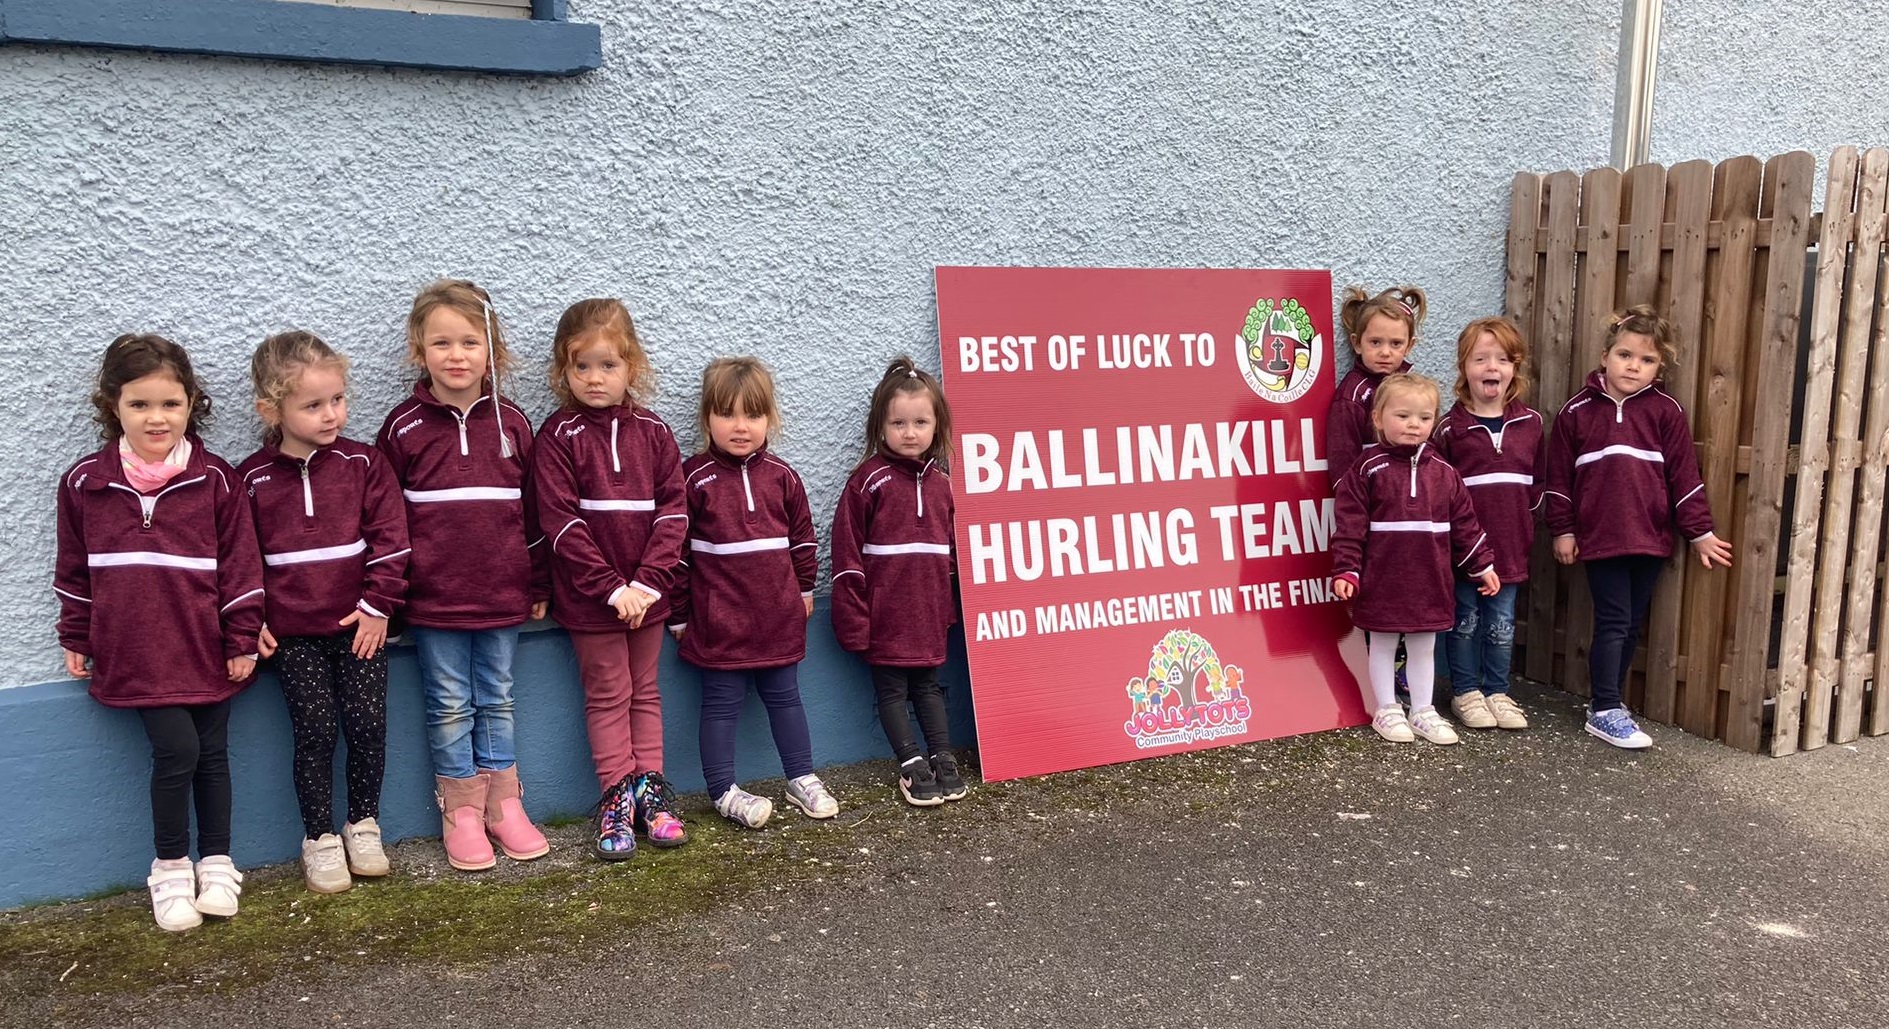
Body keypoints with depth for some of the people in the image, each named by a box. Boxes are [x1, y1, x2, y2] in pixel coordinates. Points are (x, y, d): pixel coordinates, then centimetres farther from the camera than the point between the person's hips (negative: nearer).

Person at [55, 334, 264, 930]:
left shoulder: (214, 479, -4)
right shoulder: (84, 483, 0)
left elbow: (240, 562, -1)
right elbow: (74, 569, 10)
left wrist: (242, 638, -1)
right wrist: (75, 639, 12)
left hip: (205, 648, 1)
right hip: (134, 653, 0)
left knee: (212, 753, 8)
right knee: (177, 749, -11)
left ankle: (216, 863, 25)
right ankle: (171, 868, 9)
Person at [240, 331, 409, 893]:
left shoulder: (364, 464, -2)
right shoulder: (251, 478, -1)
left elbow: (389, 537, -3)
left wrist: (378, 604, -7)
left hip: (358, 622, 0)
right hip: (291, 632, 0)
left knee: (367, 723, -1)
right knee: (315, 731, 0)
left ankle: (364, 824, 20)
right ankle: (320, 839, 16)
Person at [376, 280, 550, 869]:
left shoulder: (510, 423, 2)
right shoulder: (404, 428, -3)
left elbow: (532, 511, 7)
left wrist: (539, 585, 8)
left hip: (502, 596, 2)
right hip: (433, 600, -2)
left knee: (496, 702, 13)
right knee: (451, 707, 7)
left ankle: (502, 804, 24)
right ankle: (460, 811, 19)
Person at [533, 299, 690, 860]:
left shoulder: (652, 433, 1)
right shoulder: (559, 437, -8)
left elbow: (673, 510, -2)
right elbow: (562, 523, -13)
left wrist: (649, 580, -13)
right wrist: (612, 588, -18)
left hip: (647, 591, 3)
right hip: (589, 597, -3)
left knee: (645, 690, 13)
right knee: (607, 693, 6)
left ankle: (649, 787, 22)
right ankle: (617, 796, 14)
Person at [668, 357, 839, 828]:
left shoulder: (781, 476, 3)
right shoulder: (694, 478, -8)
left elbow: (802, 537, 14)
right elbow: (676, 550, -5)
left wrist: (804, 590, 16)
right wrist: (678, 613, -3)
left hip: (778, 616, 4)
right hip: (719, 620, -4)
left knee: (784, 697, 15)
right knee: (722, 704, 6)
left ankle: (802, 779, 27)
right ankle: (724, 792, 17)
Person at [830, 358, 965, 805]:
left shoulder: (941, 482, 6)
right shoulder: (869, 481, -9)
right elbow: (847, 553, -11)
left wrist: (952, 606, 14)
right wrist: (853, 618, -12)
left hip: (929, 612, 4)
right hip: (885, 614, -4)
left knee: (929, 685, 15)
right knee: (891, 689, 6)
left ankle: (942, 758, 24)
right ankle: (912, 765, 16)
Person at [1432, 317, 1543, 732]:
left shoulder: (1530, 423, 2)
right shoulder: (1450, 428, -9)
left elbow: (1538, 481, 11)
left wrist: (1522, 520, 8)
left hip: (1509, 544, 3)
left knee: (1502, 622, 12)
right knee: (1465, 618, 8)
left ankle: (1498, 692, 25)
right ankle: (1466, 692, 21)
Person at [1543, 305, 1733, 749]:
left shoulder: (1666, 411, 3)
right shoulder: (1577, 411, 0)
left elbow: (1685, 474, 4)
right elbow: (1559, 475, 3)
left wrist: (1700, 531, 4)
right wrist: (1563, 530, 1)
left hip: (1651, 538, 3)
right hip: (1599, 537, -2)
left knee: (1631, 625, 10)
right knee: (1613, 623, -4)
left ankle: (1607, 699, 24)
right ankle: (1605, 712, 3)